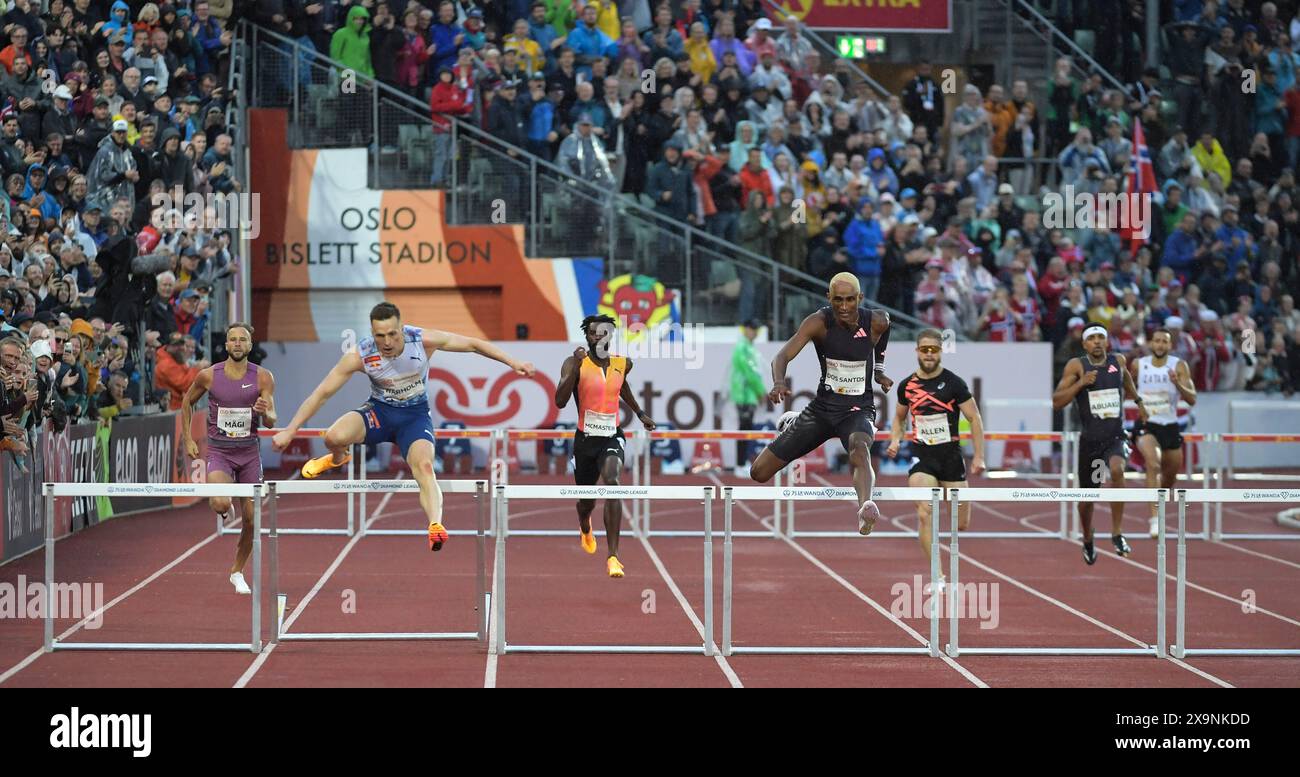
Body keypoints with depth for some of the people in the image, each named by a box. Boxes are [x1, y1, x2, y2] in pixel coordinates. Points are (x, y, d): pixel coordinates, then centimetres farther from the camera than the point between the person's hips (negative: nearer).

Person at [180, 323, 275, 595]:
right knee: (220, 503, -28)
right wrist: (188, 440, 7)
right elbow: (187, 402, 11)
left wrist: (265, 413, -33)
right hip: (218, 450, -1)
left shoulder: (263, 377, -7)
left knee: (250, 519, 4)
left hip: (249, 452, 2)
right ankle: (223, 510, 11)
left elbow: (271, 422, -9)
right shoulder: (208, 376, -7)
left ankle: (237, 572, 26)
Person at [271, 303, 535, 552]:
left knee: (424, 466, -28)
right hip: (379, 411, 0)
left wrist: (513, 363, -11)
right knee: (334, 437, -26)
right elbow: (322, 393, -16)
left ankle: (435, 525, -41)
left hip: (415, 415, 0)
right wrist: (290, 430, -17)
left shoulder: (424, 340, -22)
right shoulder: (359, 356, -22)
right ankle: (338, 459, 13)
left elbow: (474, 344, -9)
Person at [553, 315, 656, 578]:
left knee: (611, 480, -29)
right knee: (587, 499, 15)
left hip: (613, 436, 0)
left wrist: (640, 413, 34)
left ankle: (613, 556, -30)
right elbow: (560, 402, -21)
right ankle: (585, 528, 57)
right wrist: (575, 367, -30)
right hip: (585, 438, 0)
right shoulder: (575, 364, -9)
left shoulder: (623, 364, 3)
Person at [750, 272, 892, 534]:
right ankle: (791, 423, 39)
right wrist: (779, 383, -49)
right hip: (822, 407, 2)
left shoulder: (877, 322, -10)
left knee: (859, 448, -39)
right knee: (759, 473, 7)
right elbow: (783, 356, -29)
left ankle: (865, 508, -65)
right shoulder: (819, 323, -17)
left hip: (859, 411, -2)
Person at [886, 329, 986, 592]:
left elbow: (975, 419, -3)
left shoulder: (954, 383, -6)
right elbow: (899, 417, 20)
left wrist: (979, 456, -8)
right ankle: (937, 577, -15)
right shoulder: (907, 385, 3)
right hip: (922, 456, 1)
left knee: (961, 524, 4)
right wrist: (895, 441, 1)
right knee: (924, 514, -19)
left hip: (951, 455, -1)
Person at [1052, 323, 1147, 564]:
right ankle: (1088, 542, 41)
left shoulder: (1118, 361, 2)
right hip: (1090, 440, 0)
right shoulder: (1076, 366, -6)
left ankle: (1117, 533, -24)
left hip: (1116, 438, 0)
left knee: (1116, 470, -32)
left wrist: (1138, 401, 35)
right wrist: (1080, 383, -20)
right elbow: (1056, 402, -10)